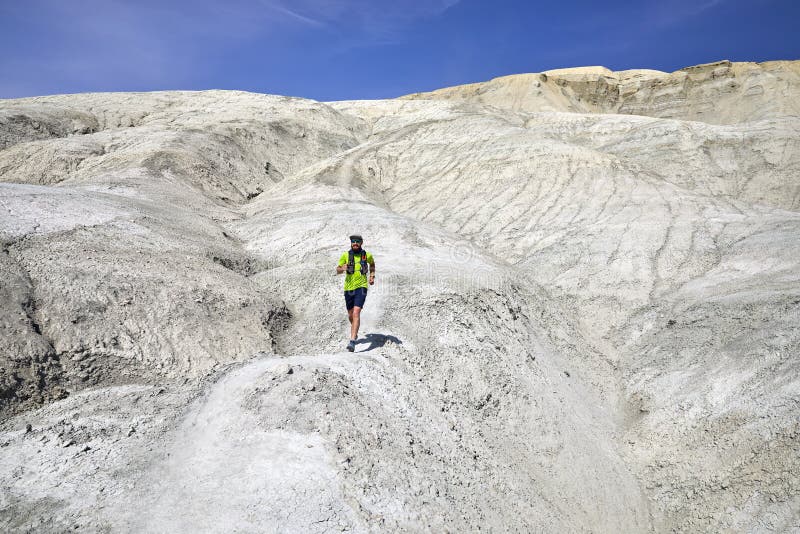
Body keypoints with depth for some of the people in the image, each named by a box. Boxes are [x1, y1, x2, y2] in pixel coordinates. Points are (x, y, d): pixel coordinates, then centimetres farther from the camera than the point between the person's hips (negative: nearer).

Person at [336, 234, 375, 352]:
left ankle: (352, 342, -24)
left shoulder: (367, 255, 0)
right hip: (348, 288, 3)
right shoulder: (346, 255, -1)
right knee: (350, 315, 15)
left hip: (361, 287, -2)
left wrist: (372, 276, 13)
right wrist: (343, 268, -20)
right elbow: (337, 271, 3)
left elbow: (372, 263, 23)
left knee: (356, 313, -19)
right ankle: (354, 333, 47)